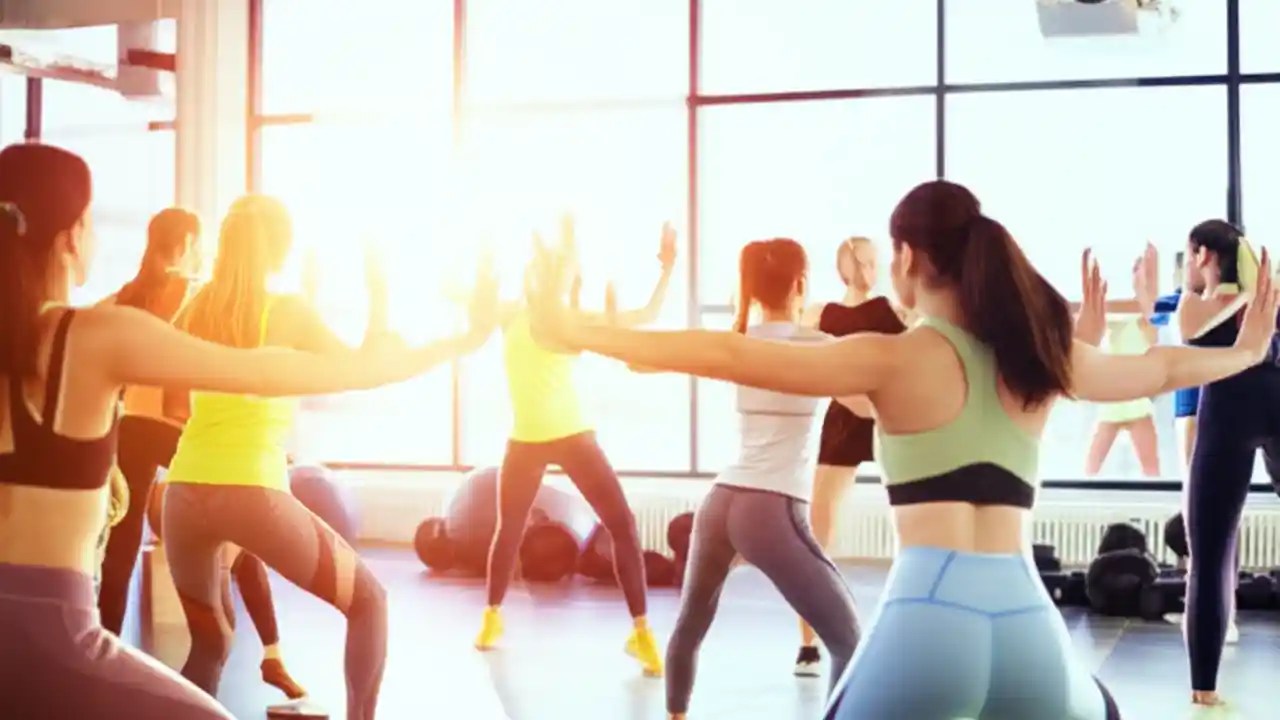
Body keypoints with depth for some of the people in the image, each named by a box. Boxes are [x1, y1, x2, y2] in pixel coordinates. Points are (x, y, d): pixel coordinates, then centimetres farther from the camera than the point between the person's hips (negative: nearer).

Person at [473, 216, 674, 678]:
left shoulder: (575, 321, 2)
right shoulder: (512, 316, 3)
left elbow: (647, 315, 1)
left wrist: (667, 268, -3)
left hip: (574, 436, 0)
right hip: (525, 441, 0)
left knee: (622, 524, -11)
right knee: (509, 530, 10)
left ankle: (641, 632, -5)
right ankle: (492, 617, 34)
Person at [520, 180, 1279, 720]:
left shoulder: (894, 358, 3)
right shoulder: (1043, 354, 15)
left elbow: (728, 355, -3)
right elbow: (1159, 369, 33)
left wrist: (574, 331, -2)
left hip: (929, 621, -4)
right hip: (1029, 626, 4)